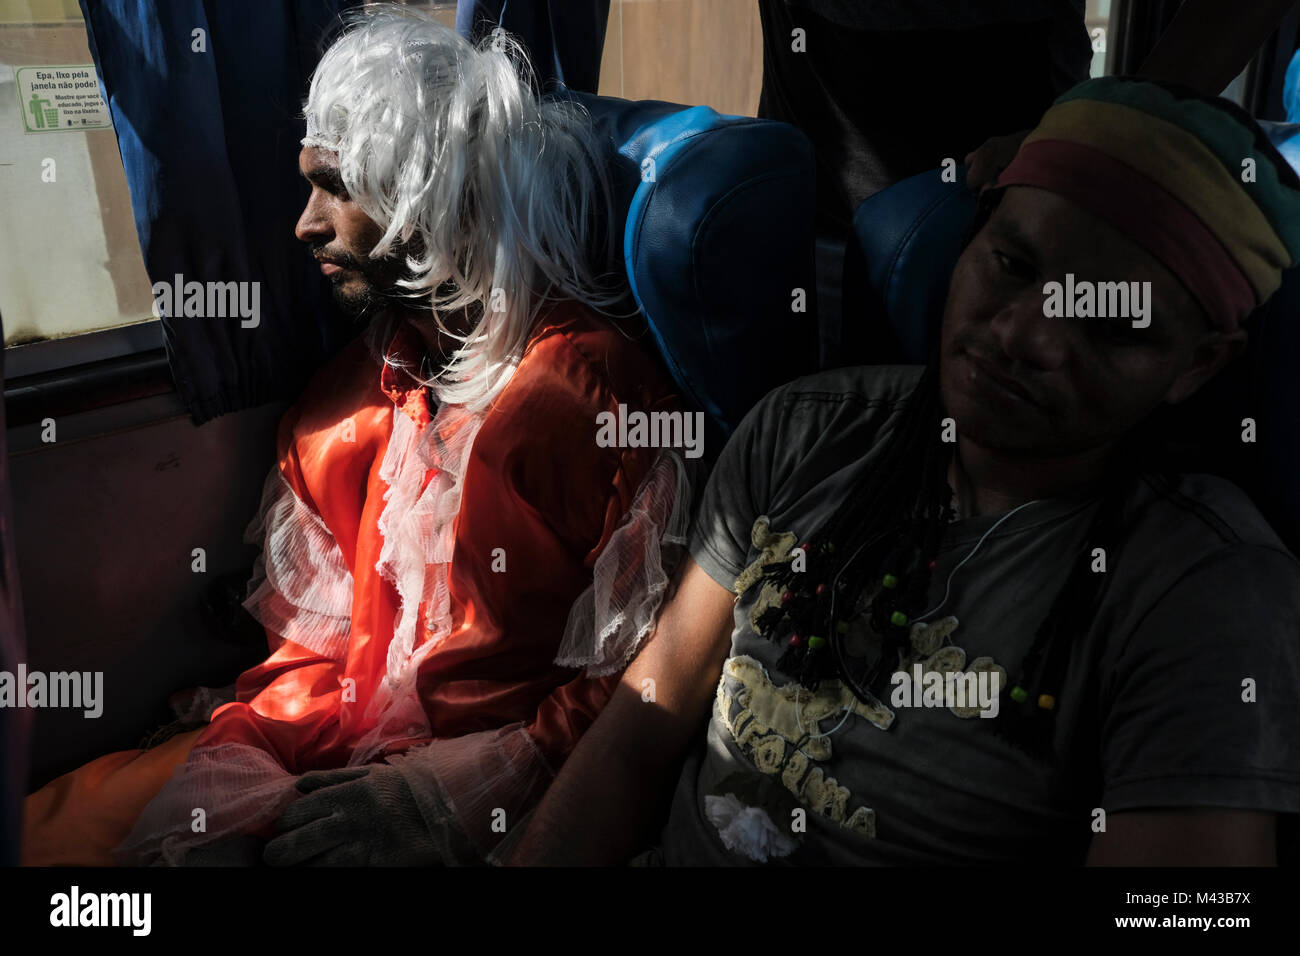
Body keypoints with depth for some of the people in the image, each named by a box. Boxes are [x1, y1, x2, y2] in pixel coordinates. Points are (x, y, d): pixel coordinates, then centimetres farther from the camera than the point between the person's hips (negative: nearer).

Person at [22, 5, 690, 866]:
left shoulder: (595, 384, -10)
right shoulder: (351, 390, 13)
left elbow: (639, 674, -11)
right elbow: (313, 631, 12)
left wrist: (461, 793, -19)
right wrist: (227, 766, -3)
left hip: (489, 787, -5)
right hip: (324, 745, 6)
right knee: (43, 826, -8)